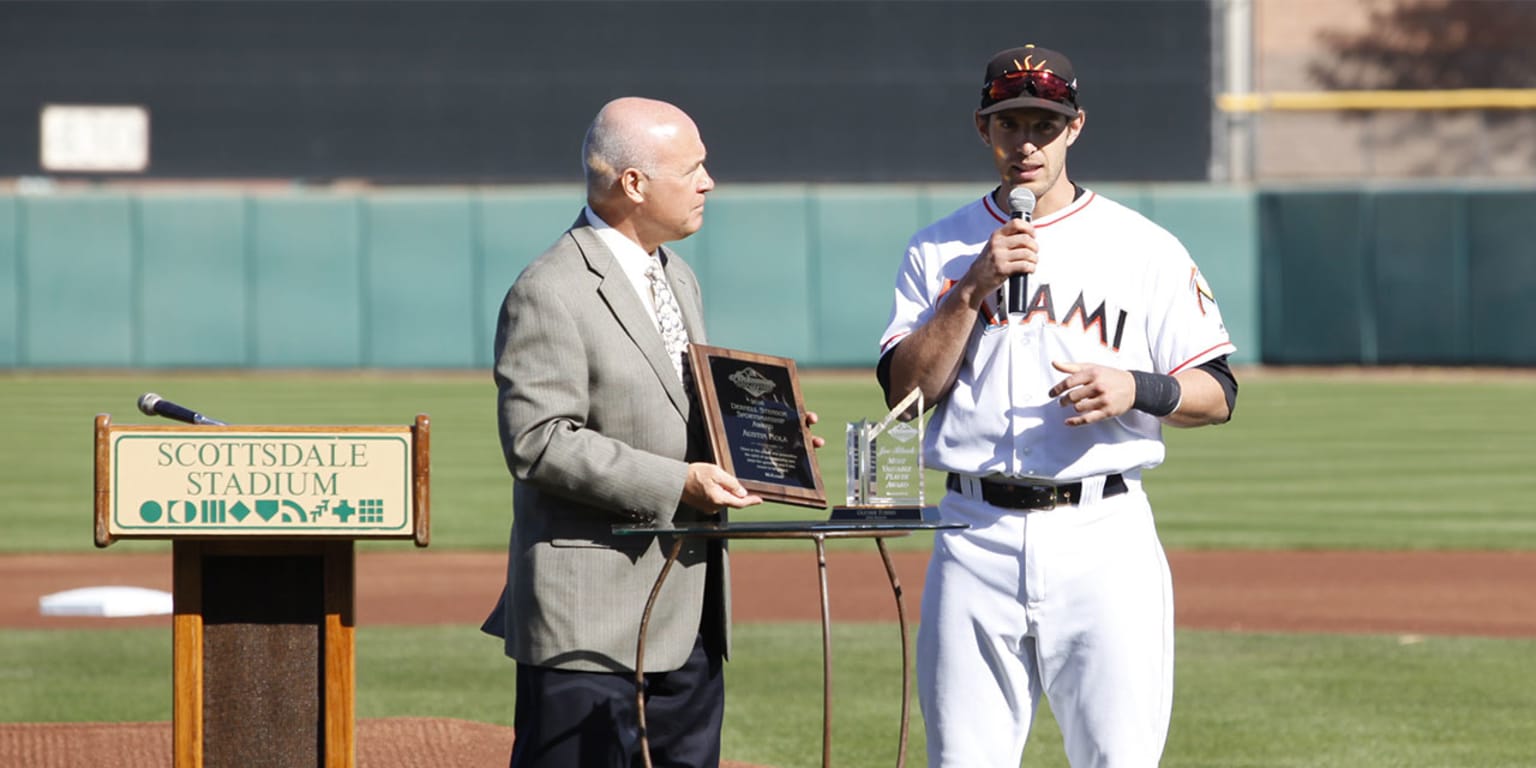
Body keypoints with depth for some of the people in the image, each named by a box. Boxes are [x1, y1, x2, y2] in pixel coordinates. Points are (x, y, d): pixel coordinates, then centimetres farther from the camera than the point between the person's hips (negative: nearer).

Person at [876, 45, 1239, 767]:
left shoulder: (1144, 248, 5)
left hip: (1102, 533, -2)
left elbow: (1218, 394, 4)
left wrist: (1134, 390, -16)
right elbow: (903, 390, 0)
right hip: (976, 537, 2)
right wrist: (975, 288, -9)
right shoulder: (939, 251, 10)